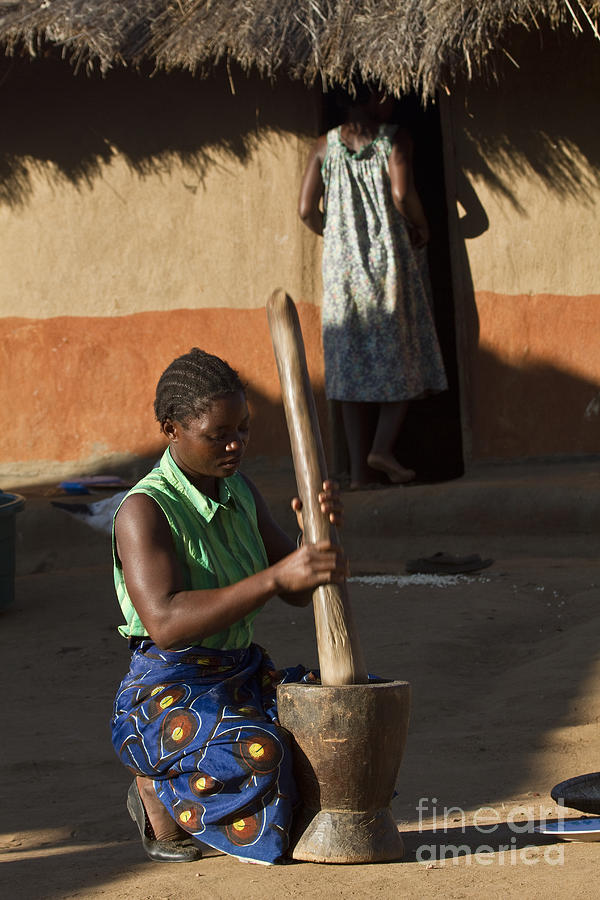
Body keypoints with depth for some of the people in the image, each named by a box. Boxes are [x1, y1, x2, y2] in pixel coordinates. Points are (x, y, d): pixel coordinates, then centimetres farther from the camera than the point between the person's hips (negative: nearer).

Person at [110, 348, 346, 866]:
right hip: (167, 690, -8)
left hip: (244, 676, 8)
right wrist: (276, 576, -38)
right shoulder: (144, 511, -16)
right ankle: (158, 794, -4)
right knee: (254, 755, -36)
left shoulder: (239, 492, 9)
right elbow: (166, 622, -30)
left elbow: (300, 593, 9)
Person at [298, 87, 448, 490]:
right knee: (403, 352, 7)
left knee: (352, 364, 5)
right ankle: (383, 446, -10)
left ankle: (359, 468, 1)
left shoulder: (325, 146, 7)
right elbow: (401, 193, -17)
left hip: (341, 262, 3)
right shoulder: (395, 138, -4)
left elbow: (307, 210, 2)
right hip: (390, 256, -3)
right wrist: (422, 228, 0)